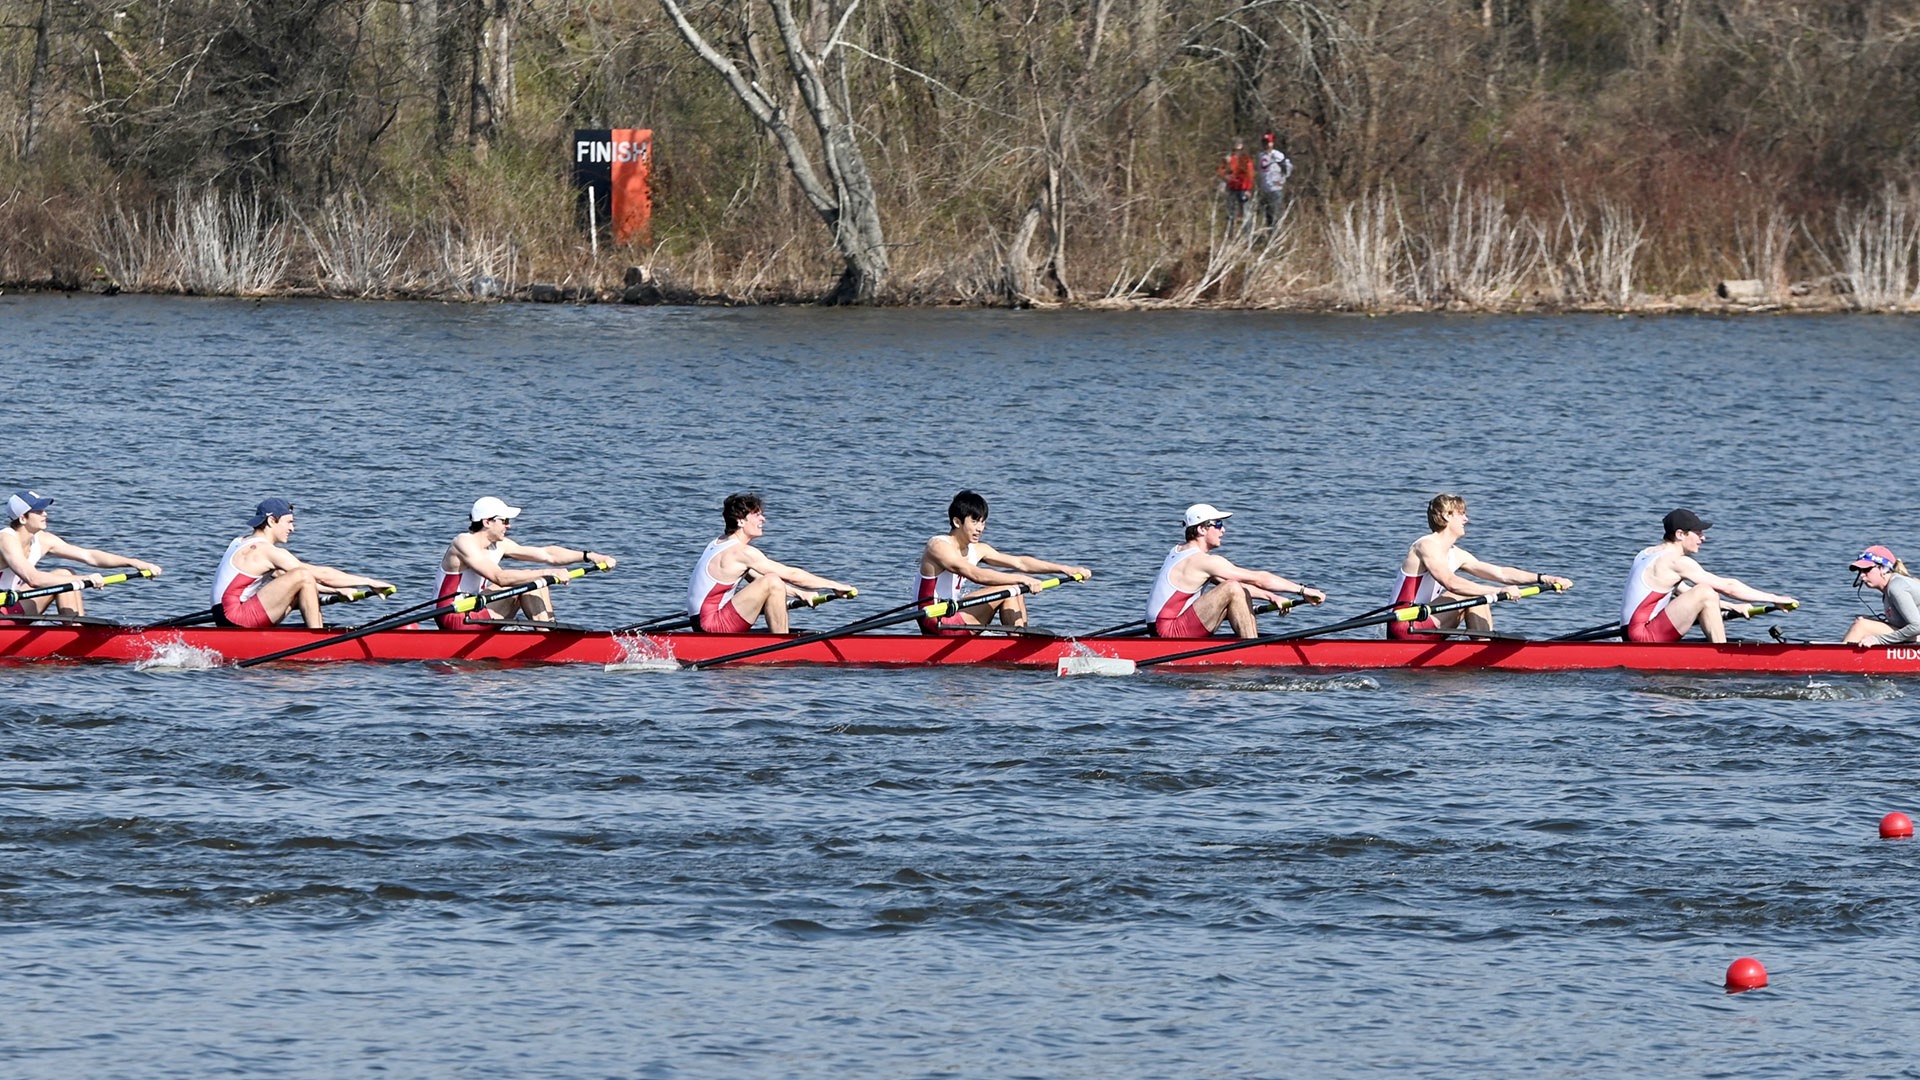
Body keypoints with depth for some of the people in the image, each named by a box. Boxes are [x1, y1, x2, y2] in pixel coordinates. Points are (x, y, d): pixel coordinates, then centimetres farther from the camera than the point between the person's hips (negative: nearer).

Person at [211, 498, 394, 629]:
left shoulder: (242, 543, 19)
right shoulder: (265, 550, -12)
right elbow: (322, 575, -11)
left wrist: (337, 590, 18)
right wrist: (369, 582, -5)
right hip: (235, 617, -10)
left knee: (304, 591, 17)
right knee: (303, 577, -20)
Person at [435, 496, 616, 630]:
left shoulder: (499, 546, 7)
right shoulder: (465, 544, -19)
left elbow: (547, 554, 7)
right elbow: (499, 578, -31)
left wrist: (589, 556, -2)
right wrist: (548, 574, -33)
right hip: (453, 617, -10)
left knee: (538, 582, 6)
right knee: (525, 583, -18)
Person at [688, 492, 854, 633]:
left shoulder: (720, 544, 14)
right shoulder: (741, 552, -16)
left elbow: (757, 579, 22)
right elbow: (791, 574, -13)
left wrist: (798, 593, 18)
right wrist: (834, 586, -5)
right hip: (712, 626, -10)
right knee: (773, 583, -21)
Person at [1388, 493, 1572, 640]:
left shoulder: (1456, 555, 14)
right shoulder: (1427, 546, -13)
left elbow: (1500, 573, 11)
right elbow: (1451, 583, -28)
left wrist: (1543, 579, 0)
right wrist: (1499, 591, -32)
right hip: (1405, 628, -10)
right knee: (1472, 594, -14)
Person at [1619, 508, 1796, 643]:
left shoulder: (1648, 554, 17)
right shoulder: (1677, 562, -12)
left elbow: (1683, 592, 27)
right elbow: (1727, 587, -11)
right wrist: (1773, 599, -4)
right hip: (1643, 638, -10)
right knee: (1705, 592, -18)